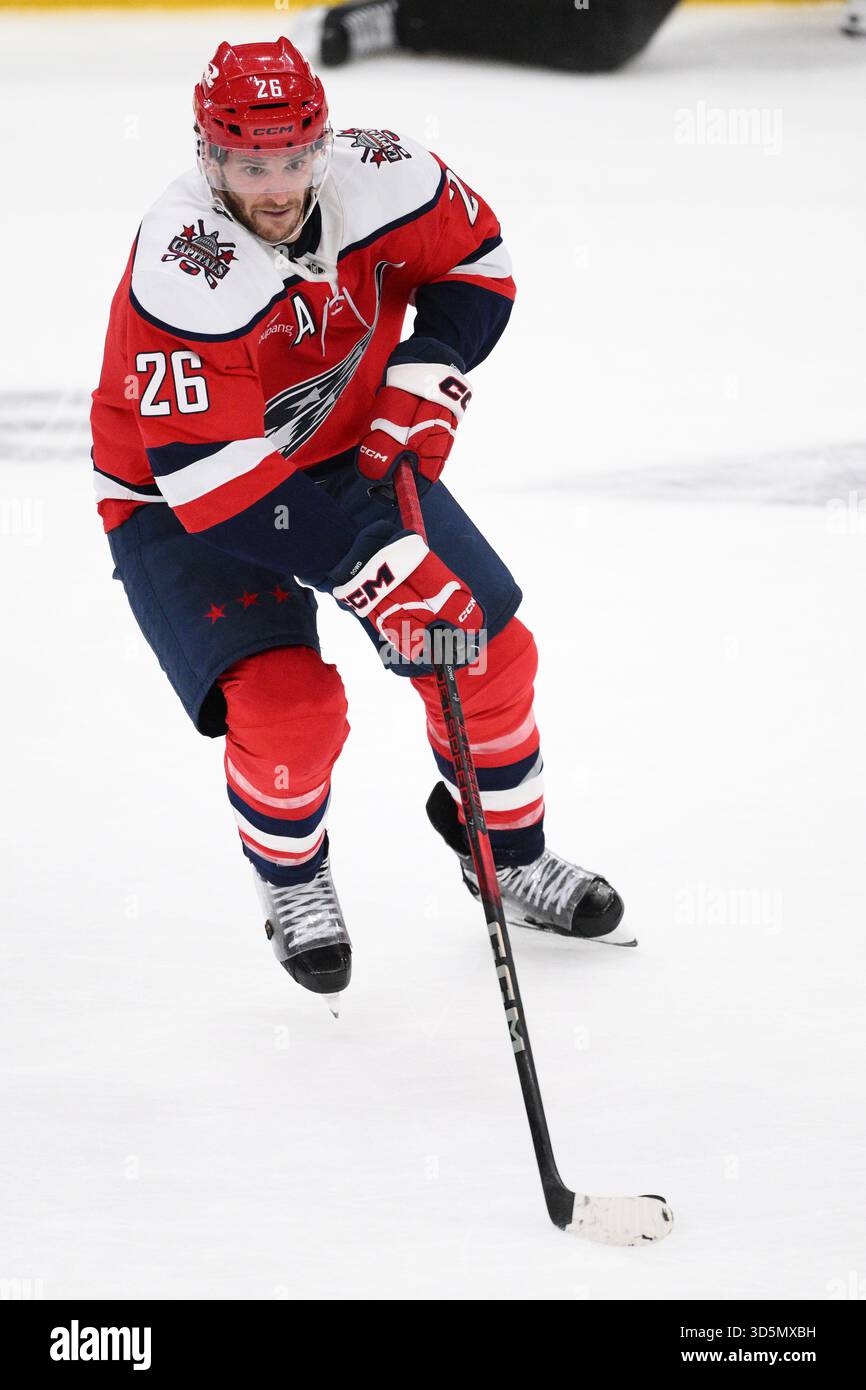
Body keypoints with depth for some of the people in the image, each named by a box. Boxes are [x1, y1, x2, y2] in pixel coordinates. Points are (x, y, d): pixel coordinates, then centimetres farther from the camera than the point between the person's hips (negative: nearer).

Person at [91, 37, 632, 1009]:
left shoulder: (382, 180, -20)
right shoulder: (179, 274, -35)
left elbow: (476, 264, 2)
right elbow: (219, 481, -38)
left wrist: (423, 381, -15)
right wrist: (383, 571, -42)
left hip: (352, 456, 5)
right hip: (183, 504, -5)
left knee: (492, 653, 2)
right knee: (284, 709, -22)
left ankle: (507, 854, 30)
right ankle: (292, 884, 11)